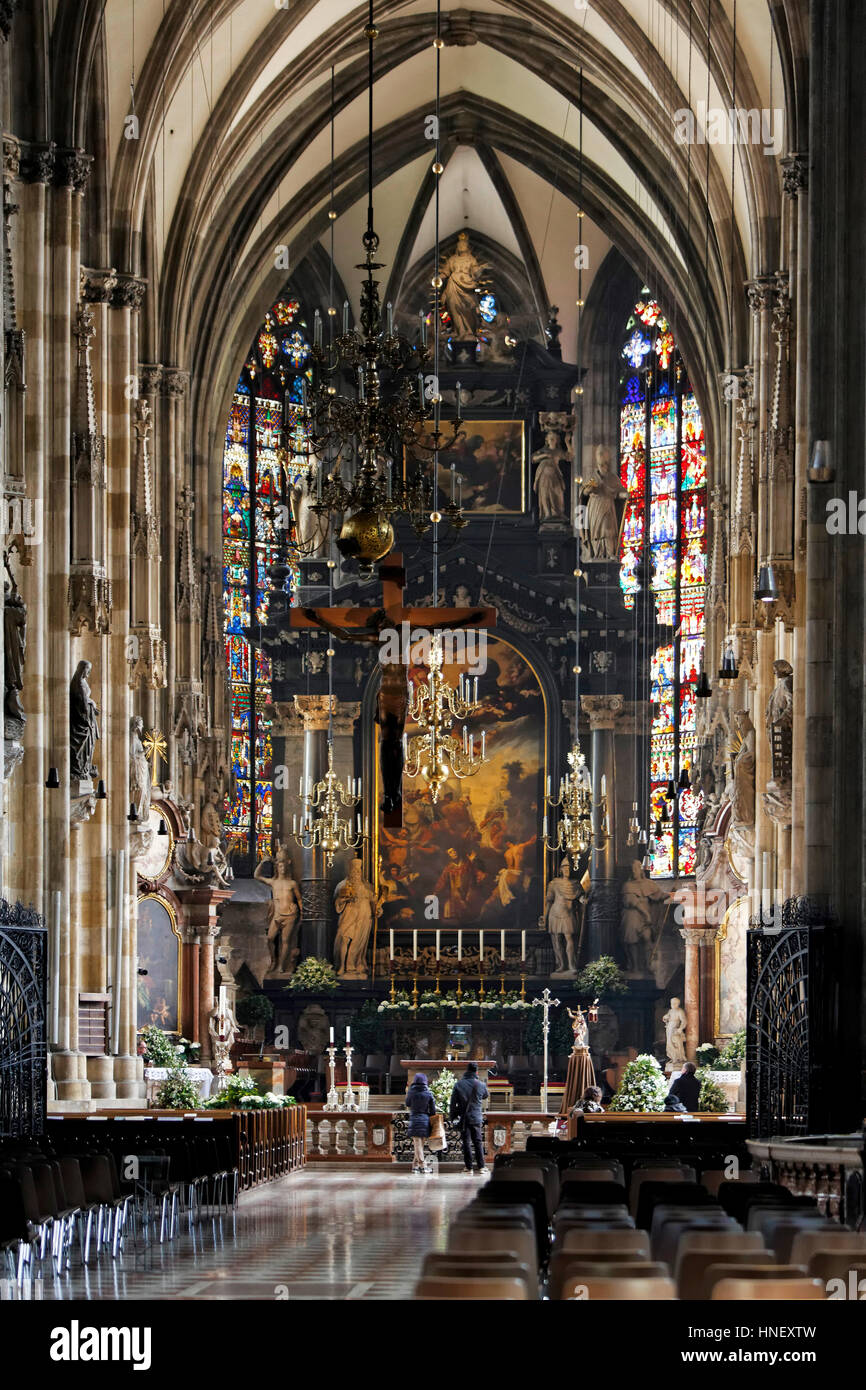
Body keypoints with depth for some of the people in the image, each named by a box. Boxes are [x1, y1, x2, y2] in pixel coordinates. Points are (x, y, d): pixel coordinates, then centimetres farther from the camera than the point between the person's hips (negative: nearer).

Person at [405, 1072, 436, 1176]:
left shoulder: (411, 1092, -4)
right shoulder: (428, 1093, 0)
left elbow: (408, 1106, 10)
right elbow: (433, 1109, 3)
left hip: (414, 1119, -2)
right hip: (425, 1119, 2)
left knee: (417, 1144, -1)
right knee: (420, 1144, 9)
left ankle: (423, 1165, -8)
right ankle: (415, 1165, 8)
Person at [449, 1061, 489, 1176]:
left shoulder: (459, 1085, -4)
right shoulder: (481, 1085, -3)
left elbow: (453, 1102, -3)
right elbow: (485, 1096, 17)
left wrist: (453, 1115, 6)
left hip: (463, 1118, 0)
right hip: (476, 1118, 0)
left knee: (466, 1142, 4)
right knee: (478, 1142, 7)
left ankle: (468, 1166, 2)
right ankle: (481, 1166, 4)